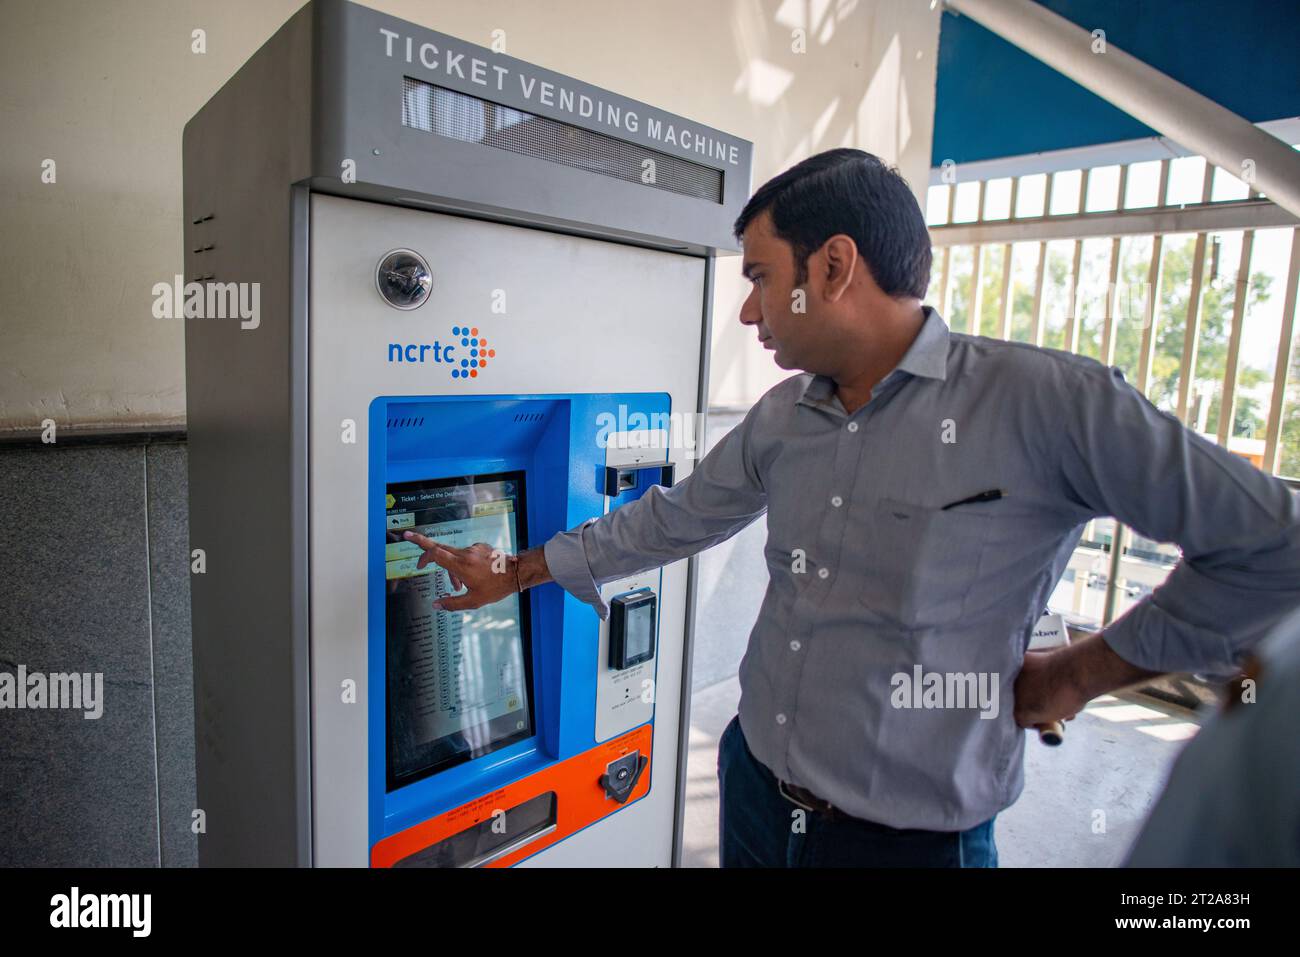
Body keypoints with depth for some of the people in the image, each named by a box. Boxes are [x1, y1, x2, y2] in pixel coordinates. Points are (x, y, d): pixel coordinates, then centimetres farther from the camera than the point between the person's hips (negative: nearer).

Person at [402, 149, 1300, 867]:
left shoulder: (1043, 402, -19)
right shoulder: (782, 418, 0)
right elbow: (673, 518, 11)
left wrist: (1086, 669, -9)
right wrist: (515, 572, 16)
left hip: (912, 838, -5)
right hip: (755, 790, 6)